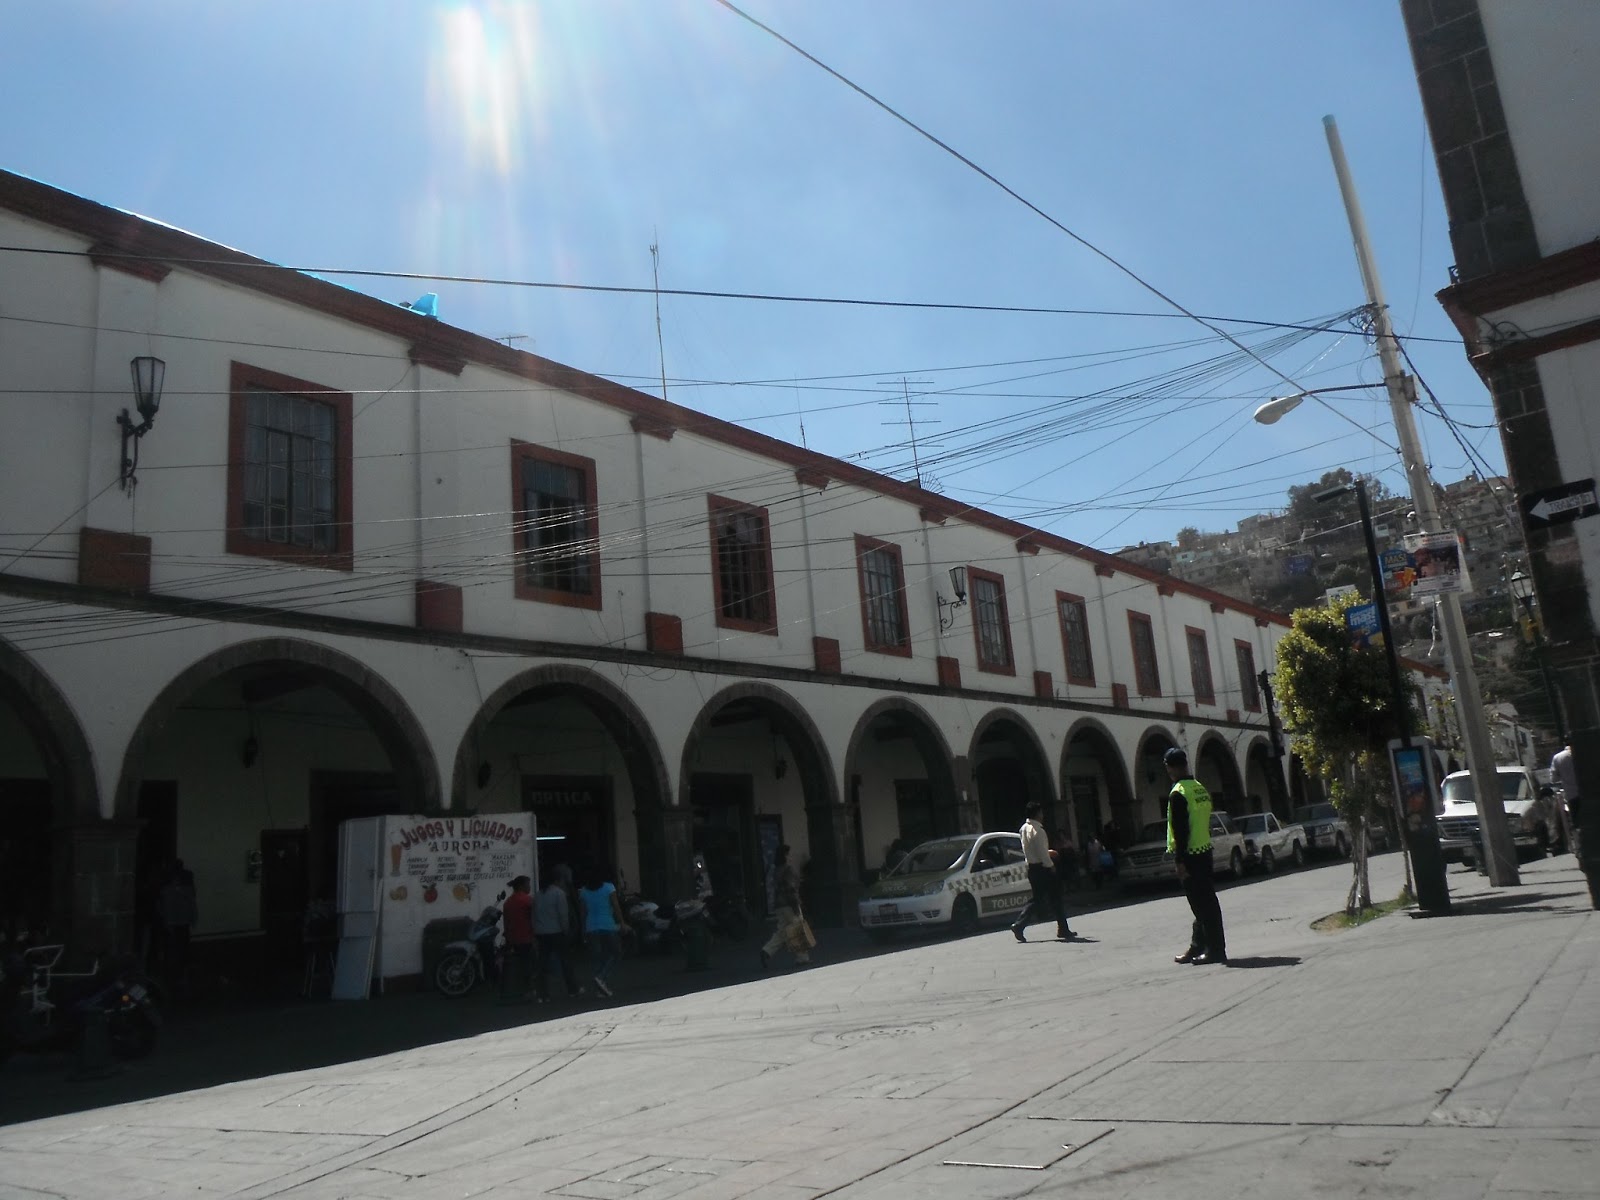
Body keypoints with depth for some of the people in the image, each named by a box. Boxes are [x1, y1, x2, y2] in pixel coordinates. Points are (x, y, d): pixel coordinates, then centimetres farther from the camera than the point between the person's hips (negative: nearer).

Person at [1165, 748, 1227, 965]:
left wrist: (1180, 860, -17)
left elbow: (1180, 830, -19)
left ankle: (1215, 949, 0)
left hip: (1189, 855, -9)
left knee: (1203, 904, -4)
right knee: (1205, 901, 13)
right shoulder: (1201, 788, 12)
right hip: (1205, 851, 9)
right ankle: (1197, 947, 22)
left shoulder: (1178, 794, -15)